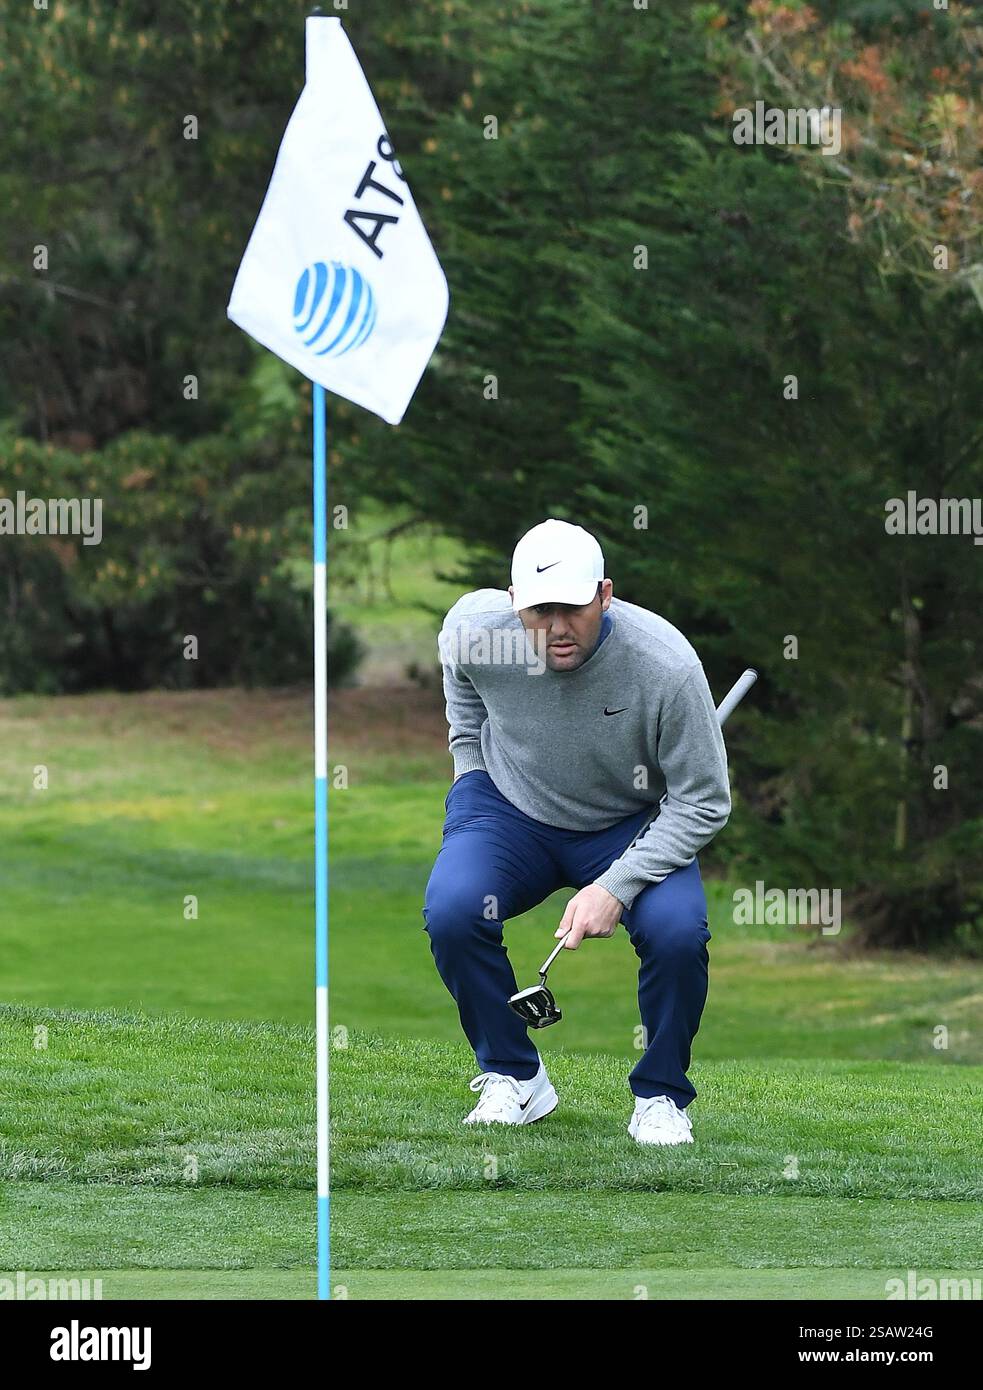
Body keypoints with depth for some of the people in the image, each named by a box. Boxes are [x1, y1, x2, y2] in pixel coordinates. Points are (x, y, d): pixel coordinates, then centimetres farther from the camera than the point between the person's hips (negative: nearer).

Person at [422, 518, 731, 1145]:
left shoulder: (666, 663, -29)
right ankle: (514, 1076, -4)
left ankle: (661, 1096, -3)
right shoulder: (474, 627, -22)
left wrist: (616, 886, -26)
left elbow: (704, 803, -19)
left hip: (633, 828, -2)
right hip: (511, 809, 2)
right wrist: (473, 785, 6)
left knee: (678, 931, -29)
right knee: (451, 910, -27)